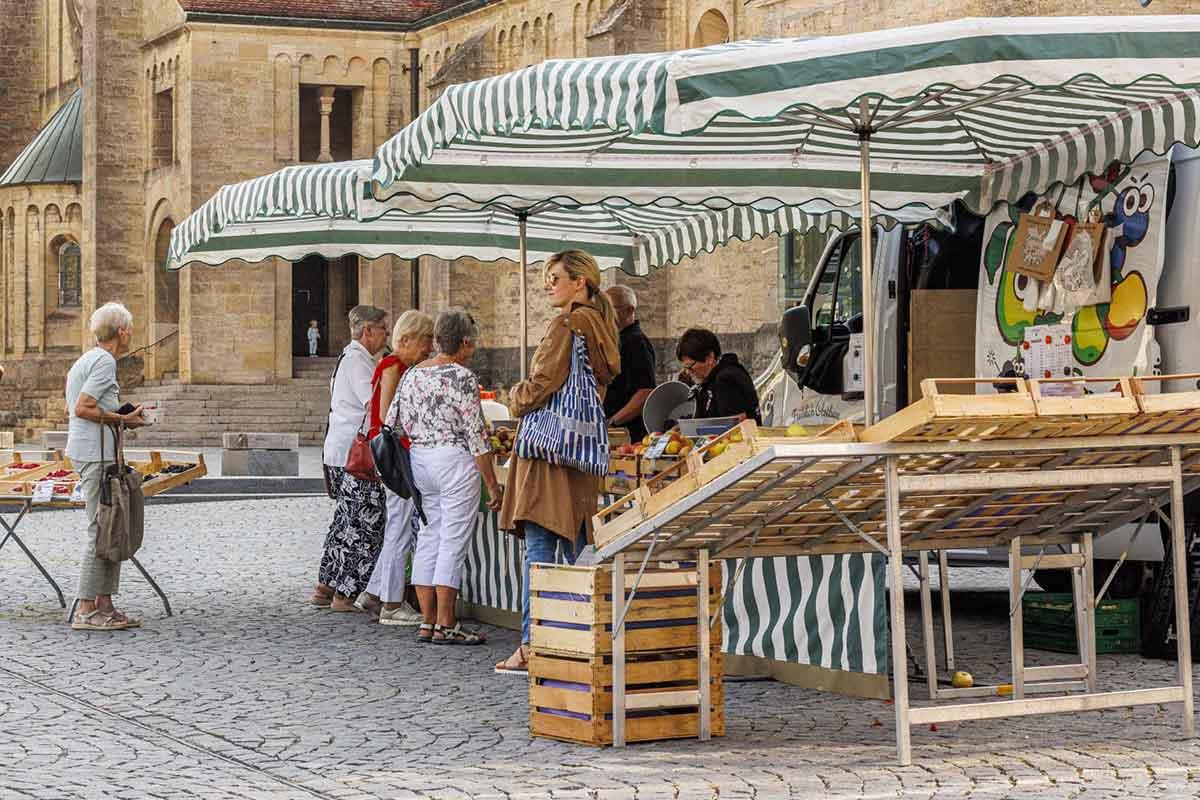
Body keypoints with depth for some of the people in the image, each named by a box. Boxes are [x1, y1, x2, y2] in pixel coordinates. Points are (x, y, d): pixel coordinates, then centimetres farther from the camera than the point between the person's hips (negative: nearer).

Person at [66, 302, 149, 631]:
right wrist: (123, 420, -11)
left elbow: (71, 411, 22)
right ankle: (85, 610, -8)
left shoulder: (86, 360, 19)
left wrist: (121, 416, 15)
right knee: (101, 530, -9)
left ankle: (104, 605, 14)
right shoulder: (104, 361, -12)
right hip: (97, 454, -11)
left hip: (87, 452, 11)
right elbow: (82, 408, -19)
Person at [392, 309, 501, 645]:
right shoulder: (462, 377, -12)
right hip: (454, 460, -7)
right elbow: (475, 434, -13)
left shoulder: (412, 374, 8)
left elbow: (392, 421, 10)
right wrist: (492, 483, -9)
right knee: (453, 542, -3)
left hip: (418, 460, 7)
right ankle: (445, 626, -3)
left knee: (430, 537, 12)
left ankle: (426, 623, 13)